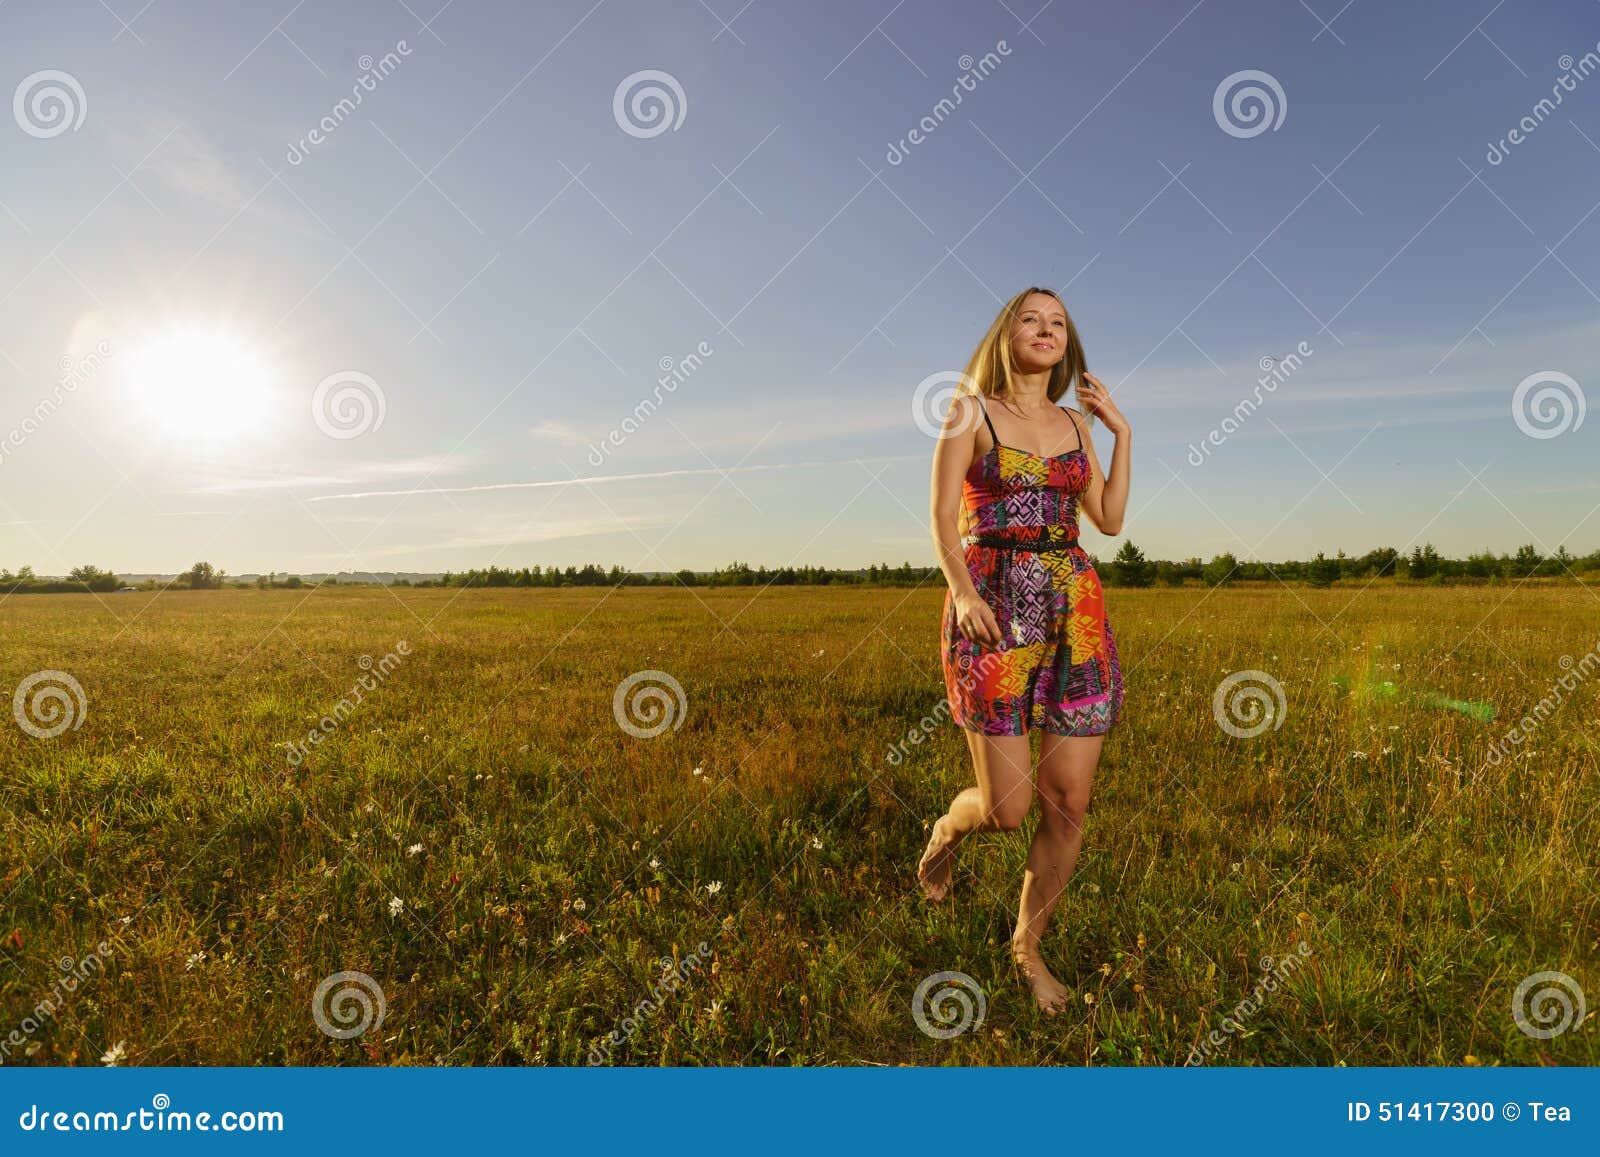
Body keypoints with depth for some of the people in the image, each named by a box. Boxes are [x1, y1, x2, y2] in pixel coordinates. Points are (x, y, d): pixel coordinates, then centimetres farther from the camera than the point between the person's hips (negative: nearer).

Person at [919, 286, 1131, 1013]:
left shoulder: (1074, 423, 16)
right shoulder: (971, 411, 3)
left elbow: (1110, 520, 15)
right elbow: (943, 514, -6)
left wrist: (1122, 433, 11)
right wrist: (961, 591, -21)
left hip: (1076, 612, 5)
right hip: (993, 612, -4)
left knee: (1068, 802, 3)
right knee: (1007, 808, -5)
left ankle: (1028, 946, 25)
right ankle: (947, 830, 32)